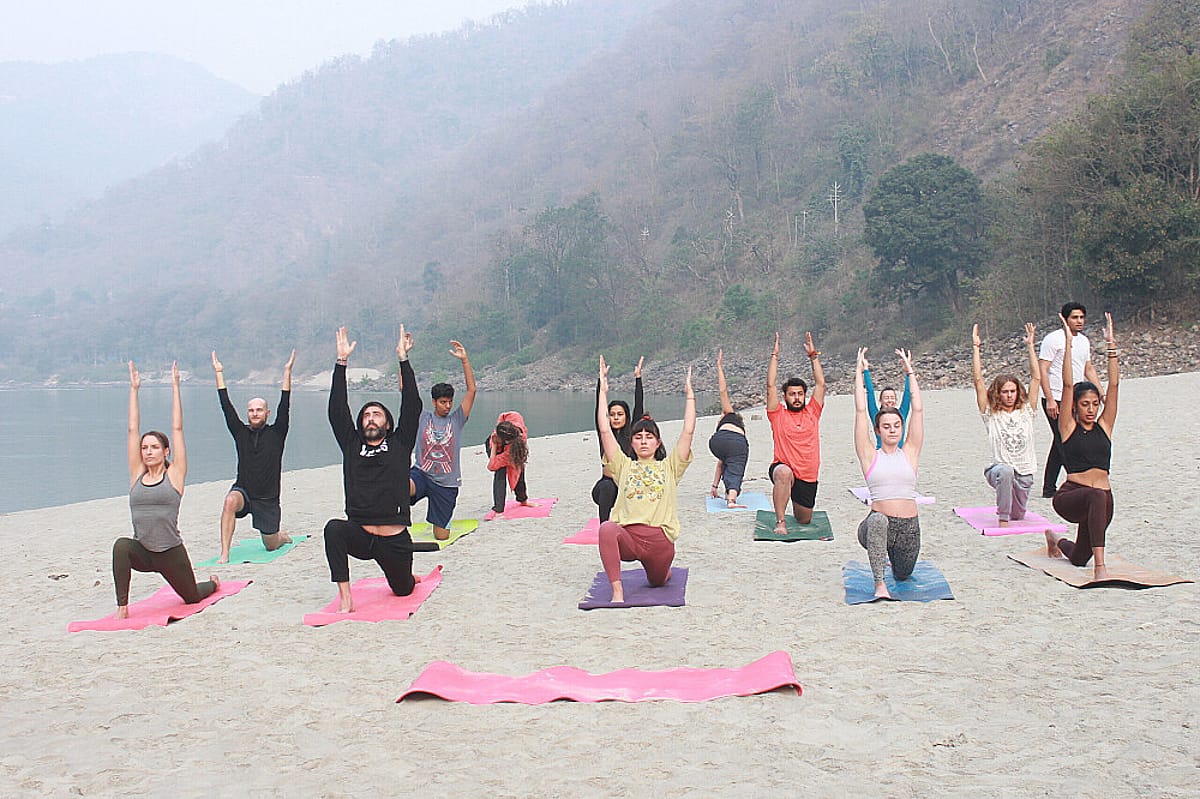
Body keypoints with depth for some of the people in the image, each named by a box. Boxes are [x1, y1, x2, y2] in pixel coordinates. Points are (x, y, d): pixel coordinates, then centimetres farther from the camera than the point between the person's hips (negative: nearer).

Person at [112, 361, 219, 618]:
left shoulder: (174, 475, -5)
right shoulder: (137, 476, 2)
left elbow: (177, 428, -6)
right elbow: (133, 430, 2)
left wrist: (175, 387, -5)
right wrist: (134, 389, 1)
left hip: (171, 552, -2)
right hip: (143, 552, 2)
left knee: (191, 597, 16)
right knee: (121, 546, -32)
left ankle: (213, 582, 53)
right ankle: (122, 607, -25)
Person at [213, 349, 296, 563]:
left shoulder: (276, 433, -2)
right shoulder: (240, 432, 3)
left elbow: (284, 406, -11)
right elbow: (227, 407, 0)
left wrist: (287, 371, -17)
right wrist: (219, 373, -2)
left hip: (267, 499, 0)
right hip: (243, 491, 0)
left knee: (271, 545, 9)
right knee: (230, 501, -36)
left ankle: (283, 537, 48)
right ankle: (224, 554, -34)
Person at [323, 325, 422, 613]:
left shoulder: (399, 444, 5)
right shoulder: (352, 445, 10)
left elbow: (412, 407, -3)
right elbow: (337, 411, 3)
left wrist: (404, 360, -5)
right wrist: (341, 362, -1)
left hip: (395, 539, 0)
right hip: (359, 535, 0)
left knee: (403, 589, 13)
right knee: (334, 528, -32)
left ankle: (409, 576, 53)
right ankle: (345, 597, -27)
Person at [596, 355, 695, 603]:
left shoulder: (669, 467, 12)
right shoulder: (624, 466, 12)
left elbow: (688, 431, 4)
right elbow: (605, 430, 5)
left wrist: (689, 395, 6)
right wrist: (603, 391, 5)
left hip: (660, 539, 2)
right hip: (627, 535, -1)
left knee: (657, 581, 14)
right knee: (607, 529, -35)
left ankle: (663, 571, 53)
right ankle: (617, 591, -31)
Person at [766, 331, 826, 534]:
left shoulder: (812, 413, 7)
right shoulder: (778, 414, 0)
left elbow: (820, 384, 4)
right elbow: (770, 385, -7)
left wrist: (813, 356, 2)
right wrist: (775, 356, -8)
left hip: (808, 476, 4)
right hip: (783, 468, -4)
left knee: (804, 520, 15)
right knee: (784, 473, -42)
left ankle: (797, 502, 54)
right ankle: (780, 522, -31)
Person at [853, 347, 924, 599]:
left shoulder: (909, 453, 8)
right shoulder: (870, 455, 3)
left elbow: (917, 410, 6)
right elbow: (861, 411, 1)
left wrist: (909, 371, 8)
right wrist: (860, 373, 4)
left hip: (909, 527, 4)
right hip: (876, 526, -3)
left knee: (903, 574, 15)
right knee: (878, 520, -38)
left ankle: (889, 553, 52)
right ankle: (880, 585, -33)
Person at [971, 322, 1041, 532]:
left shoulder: (1026, 411, 5)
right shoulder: (990, 414, -2)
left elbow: (1036, 378, 1)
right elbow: (978, 380, -8)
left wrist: (1030, 346, -2)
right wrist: (975, 347, -11)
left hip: (1024, 472, 4)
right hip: (999, 468, -4)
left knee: (1018, 515, 12)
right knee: (1005, 471, -40)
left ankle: (1009, 515, 50)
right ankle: (1002, 518, -28)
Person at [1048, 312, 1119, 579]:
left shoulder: (1104, 427, 9)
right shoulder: (1069, 427, 0)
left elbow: (1113, 385, 4)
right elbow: (1068, 385, -7)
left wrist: (1111, 346, 0)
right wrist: (1068, 344, -11)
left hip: (1102, 500, 5)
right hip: (1069, 496, -5)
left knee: (1079, 558, 16)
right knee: (1097, 496, -40)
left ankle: (1059, 541, 54)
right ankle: (1100, 566, -40)